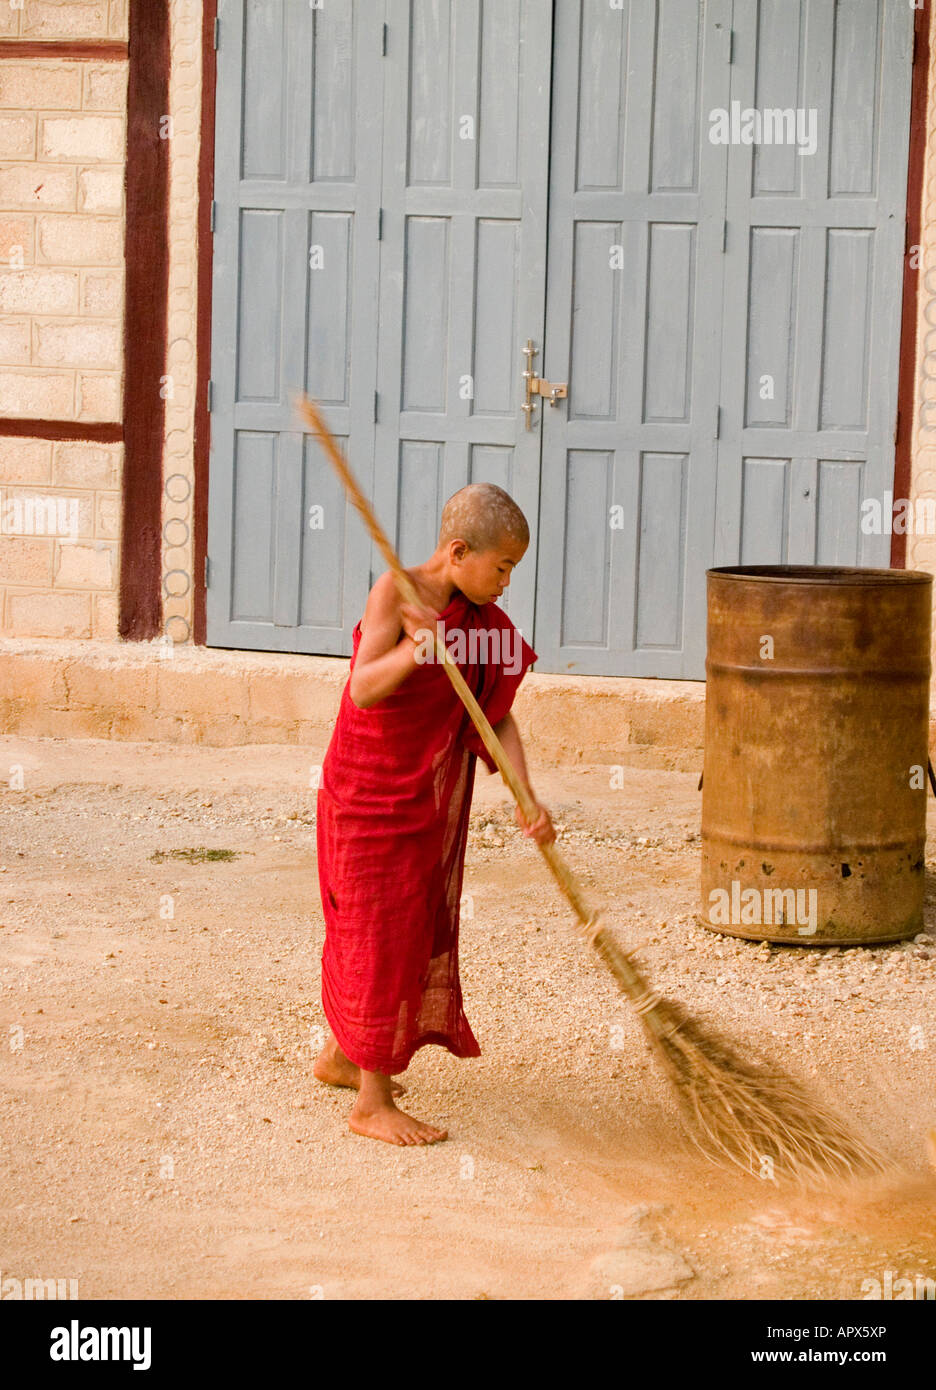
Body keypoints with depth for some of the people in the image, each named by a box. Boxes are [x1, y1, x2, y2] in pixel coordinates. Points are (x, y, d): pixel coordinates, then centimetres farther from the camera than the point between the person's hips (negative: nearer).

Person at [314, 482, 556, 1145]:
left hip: (434, 795, 8)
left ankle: (340, 1055, 36)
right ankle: (372, 1102, 4)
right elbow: (363, 689, -29)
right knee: (383, 931, -4)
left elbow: (497, 719, -2)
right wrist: (413, 649, -46)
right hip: (374, 789, -8)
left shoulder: (485, 619, 1)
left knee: (422, 926, 17)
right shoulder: (398, 593, -18)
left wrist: (527, 799, -13)